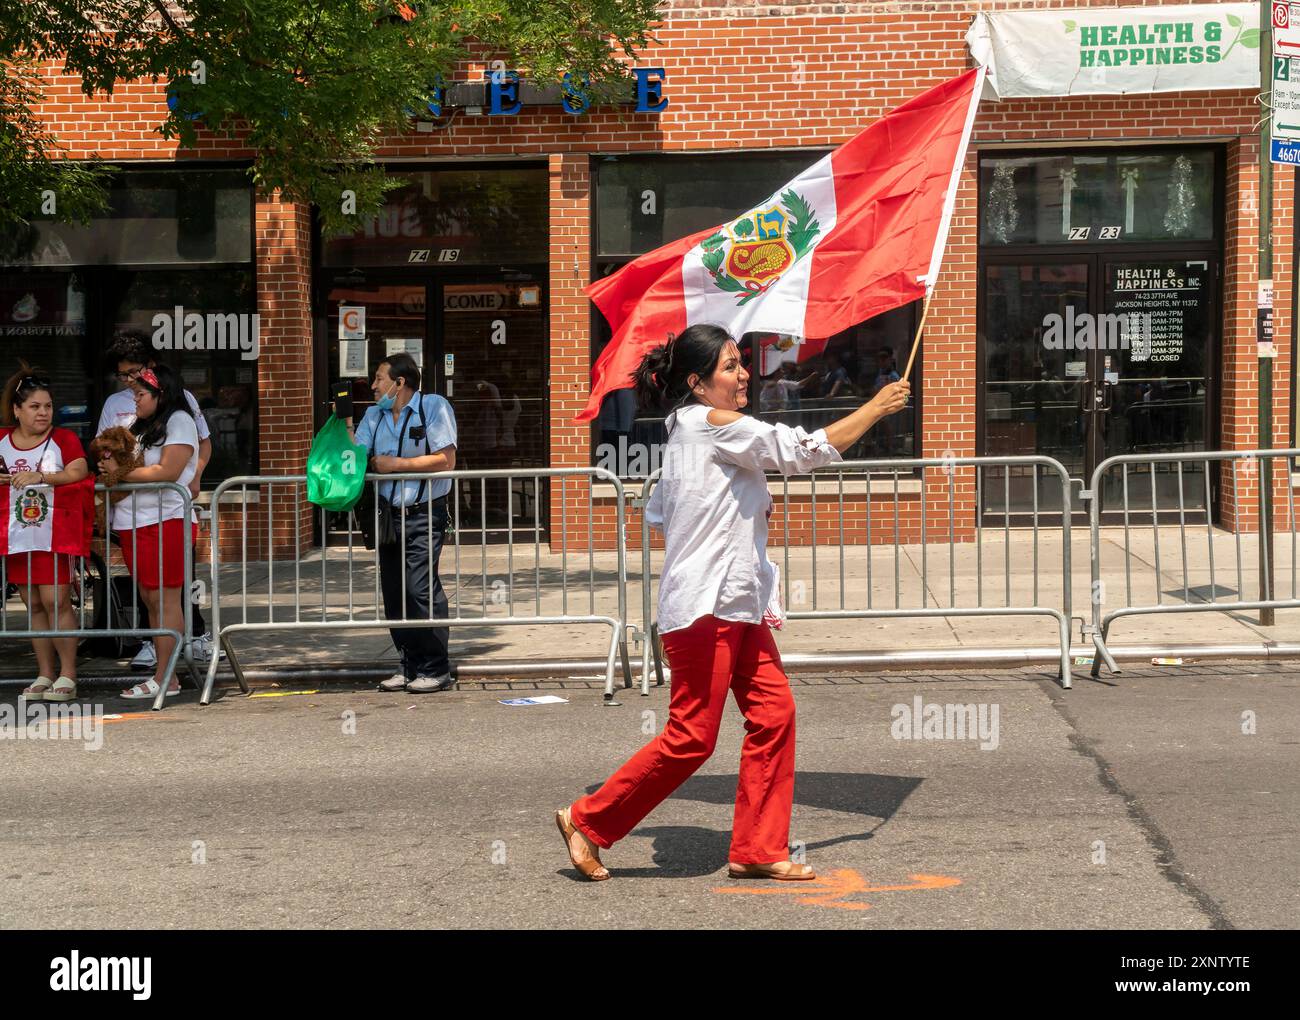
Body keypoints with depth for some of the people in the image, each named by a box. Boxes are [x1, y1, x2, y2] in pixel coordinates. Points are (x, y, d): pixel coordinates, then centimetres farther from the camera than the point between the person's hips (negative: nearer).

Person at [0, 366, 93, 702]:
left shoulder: (64, 439, -1)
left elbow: (78, 472, -15)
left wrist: (40, 477, -26)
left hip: (54, 535, -4)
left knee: (55, 601, -9)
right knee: (33, 605, 8)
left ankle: (67, 675, -3)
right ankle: (44, 674, 14)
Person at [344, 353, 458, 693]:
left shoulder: (433, 407, -3)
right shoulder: (374, 416, 16)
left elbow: (446, 460, -12)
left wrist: (395, 464, -10)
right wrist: (345, 422, -6)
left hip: (424, 514, -7)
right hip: (389, 514, 7)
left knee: (421, 588, -15)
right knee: (394, 594, 5)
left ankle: (436, 670, -8)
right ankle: (410, 667, 14)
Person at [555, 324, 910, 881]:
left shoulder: (690, 431, 17)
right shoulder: (714, 424, -13)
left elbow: (657, 512, 22)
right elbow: (808, 450, -15)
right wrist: (876, 407, -7)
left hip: (739, 605, 10)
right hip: (704, 606, -10)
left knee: (774, 713, 4)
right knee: (692, 737, -6)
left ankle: (757, 850, 9)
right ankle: (587, 820, 6)